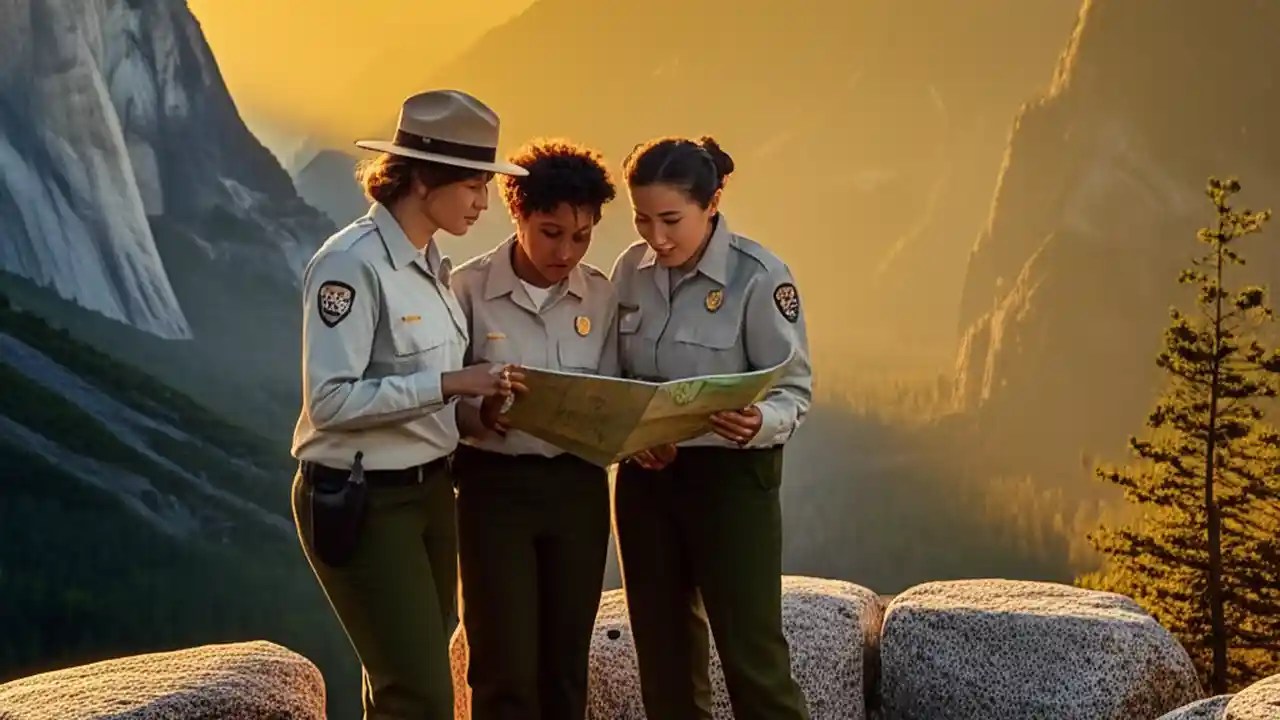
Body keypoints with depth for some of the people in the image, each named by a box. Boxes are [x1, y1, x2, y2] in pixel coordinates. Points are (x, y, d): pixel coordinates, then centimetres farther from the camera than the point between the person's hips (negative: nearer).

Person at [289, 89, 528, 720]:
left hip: (429, 489, 9)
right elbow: (330, 400, -23)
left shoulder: (429, 261, 9)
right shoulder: (352, 263, -18)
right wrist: (447, 384, -25)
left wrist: (475, 398, -1)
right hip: (360, 500, -8)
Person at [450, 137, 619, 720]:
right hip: (497, 485, -4)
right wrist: (484, 413, -29)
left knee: (566, 658, 12)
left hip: (578, 484, 4)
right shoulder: (470, 289, -9)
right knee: (507, 665, -1)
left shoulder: (600, 295, 3)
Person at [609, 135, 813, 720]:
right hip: (645, 476, 5)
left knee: (753, 652, -4)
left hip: (731, 475, -5)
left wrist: (759, 423, -33)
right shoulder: (630, 270, 2)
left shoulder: (758, 276, -14)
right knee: (664, 651, 13)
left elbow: (795, 389, -11)